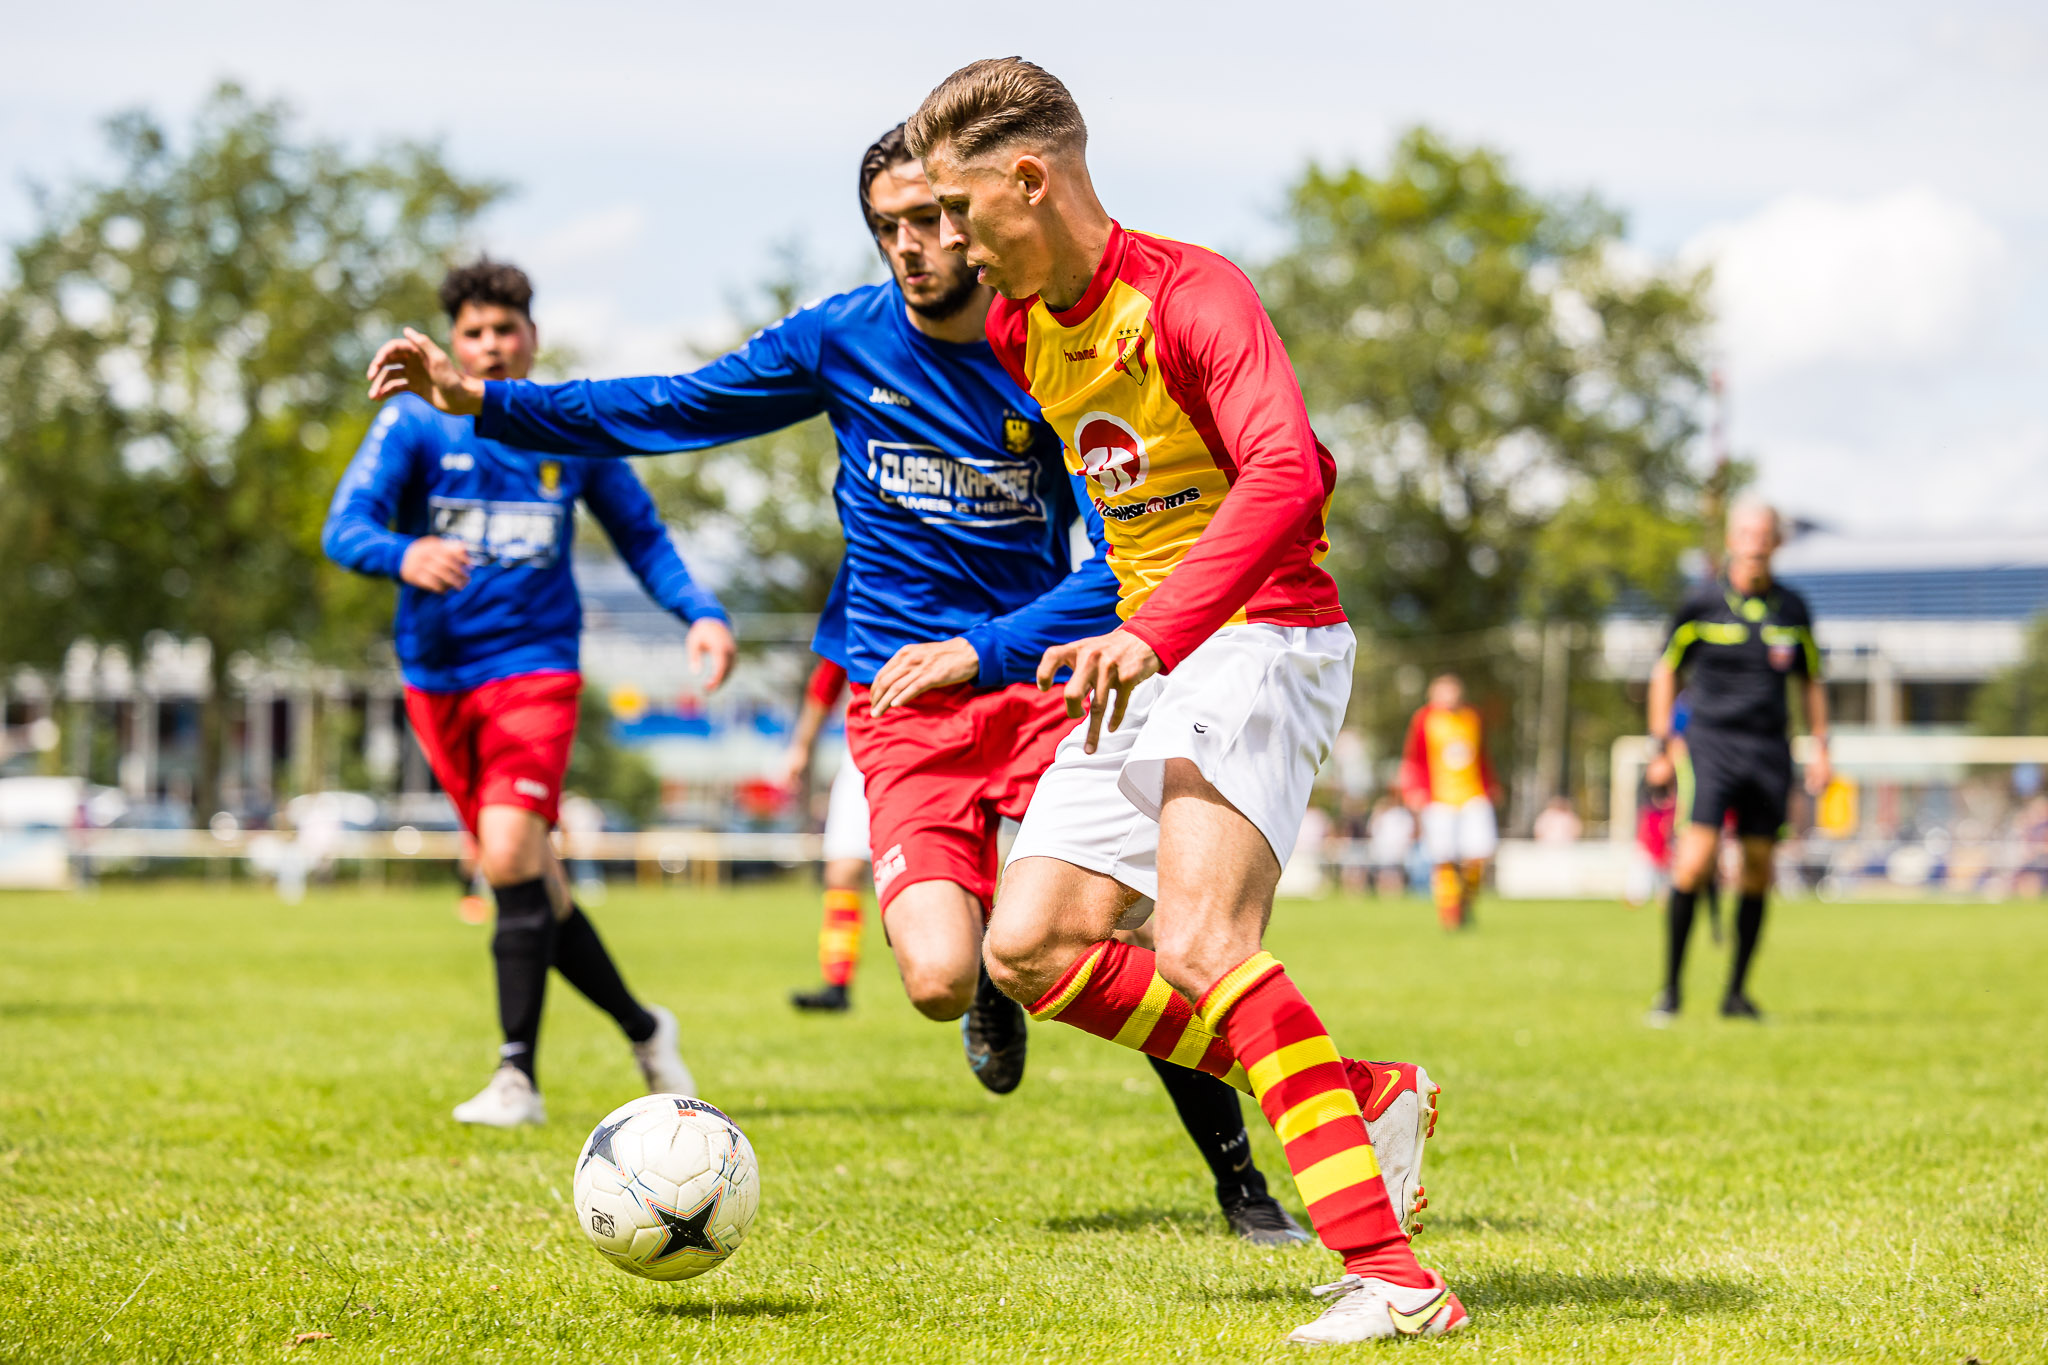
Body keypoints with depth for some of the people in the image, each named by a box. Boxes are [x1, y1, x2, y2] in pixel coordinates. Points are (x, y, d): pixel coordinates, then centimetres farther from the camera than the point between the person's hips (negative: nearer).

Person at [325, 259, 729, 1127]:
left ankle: (518, 1079, -17)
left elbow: (642, 535, 17)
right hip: (437, 675, 2)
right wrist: (402, 554, -36)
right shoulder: (414, 422, 0)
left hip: (534, 668, -2)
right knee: (532, 884, 7)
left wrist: (700, 613, -1)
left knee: (511, 856, -21)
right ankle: (642, 1028, 27)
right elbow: (344, 526, -13)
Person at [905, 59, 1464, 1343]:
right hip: (1145, 660, 9)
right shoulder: (1016, 330, 10)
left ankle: (1391, 1278, -30)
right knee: (1028, 950, 0)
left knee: (1198, 941, -27)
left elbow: (1288, 474, -31)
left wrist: (1153, 634, -40)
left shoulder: (1192, 295, -17)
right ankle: (1366, 1093, 5)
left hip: (1263, 637, -9)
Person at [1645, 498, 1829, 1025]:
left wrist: (1820, 747, 10)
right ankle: (1670, 989, -6)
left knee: (1758, 869, 4)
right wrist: (1661, 743, 2)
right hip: (1710, 742, -3)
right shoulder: (1701, 606, -3)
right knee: (1695, 860, -15)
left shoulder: (1793, 611, 6)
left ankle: (1737, 993, 14)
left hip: (1769, 751, 3)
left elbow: (1811, 680, 17)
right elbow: (1665, 670, 7)